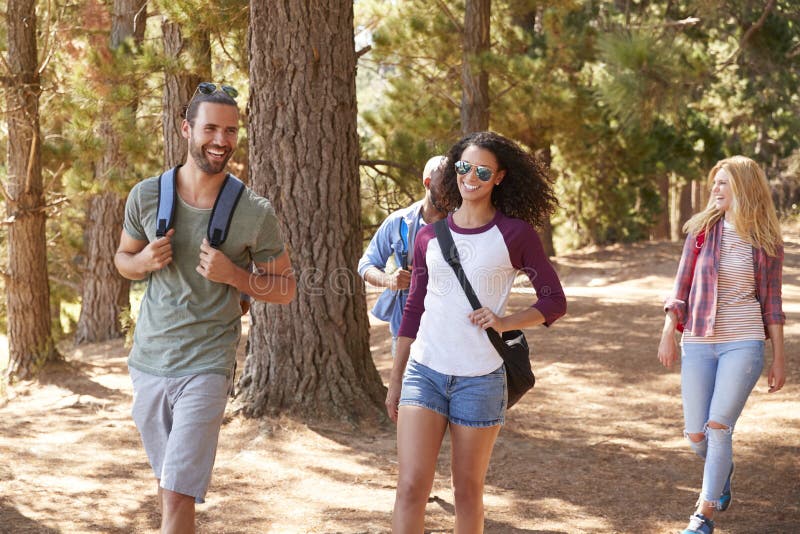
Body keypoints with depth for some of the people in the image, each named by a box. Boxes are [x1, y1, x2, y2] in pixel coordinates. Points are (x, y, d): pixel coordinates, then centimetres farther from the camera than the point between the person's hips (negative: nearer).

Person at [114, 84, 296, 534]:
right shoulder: (147, 196, -2)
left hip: (207, 366, -4)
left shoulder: (256, 213, -9)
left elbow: (286, 288, 0)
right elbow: (123, 259, 14)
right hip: (149, 361, 4)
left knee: (177, 496, -12)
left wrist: (233, 275, -18)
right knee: (168, 485, 19)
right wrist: (144, 262, -10)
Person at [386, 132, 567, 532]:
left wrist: (504, 322, -14)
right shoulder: (430, 236, 7)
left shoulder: (515, 234, -1)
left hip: (480, 378, -2)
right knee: (411, 486, -8)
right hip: (423, 372, 2)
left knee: (468, 490, 8)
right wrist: (395, 379, 15)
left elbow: (554, 302, 2)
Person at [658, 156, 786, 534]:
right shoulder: (702, 230, 2)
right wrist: (668, 333, -2)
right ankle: (722, 470, 38)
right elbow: (681, 287, 5)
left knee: (718, 426, -15)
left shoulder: (767, 242, 1)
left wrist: (779, 358, 5)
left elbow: (771, 302, 5)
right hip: (699, 343, 2)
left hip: (745, 343, -2)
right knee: (696, 435, 3)